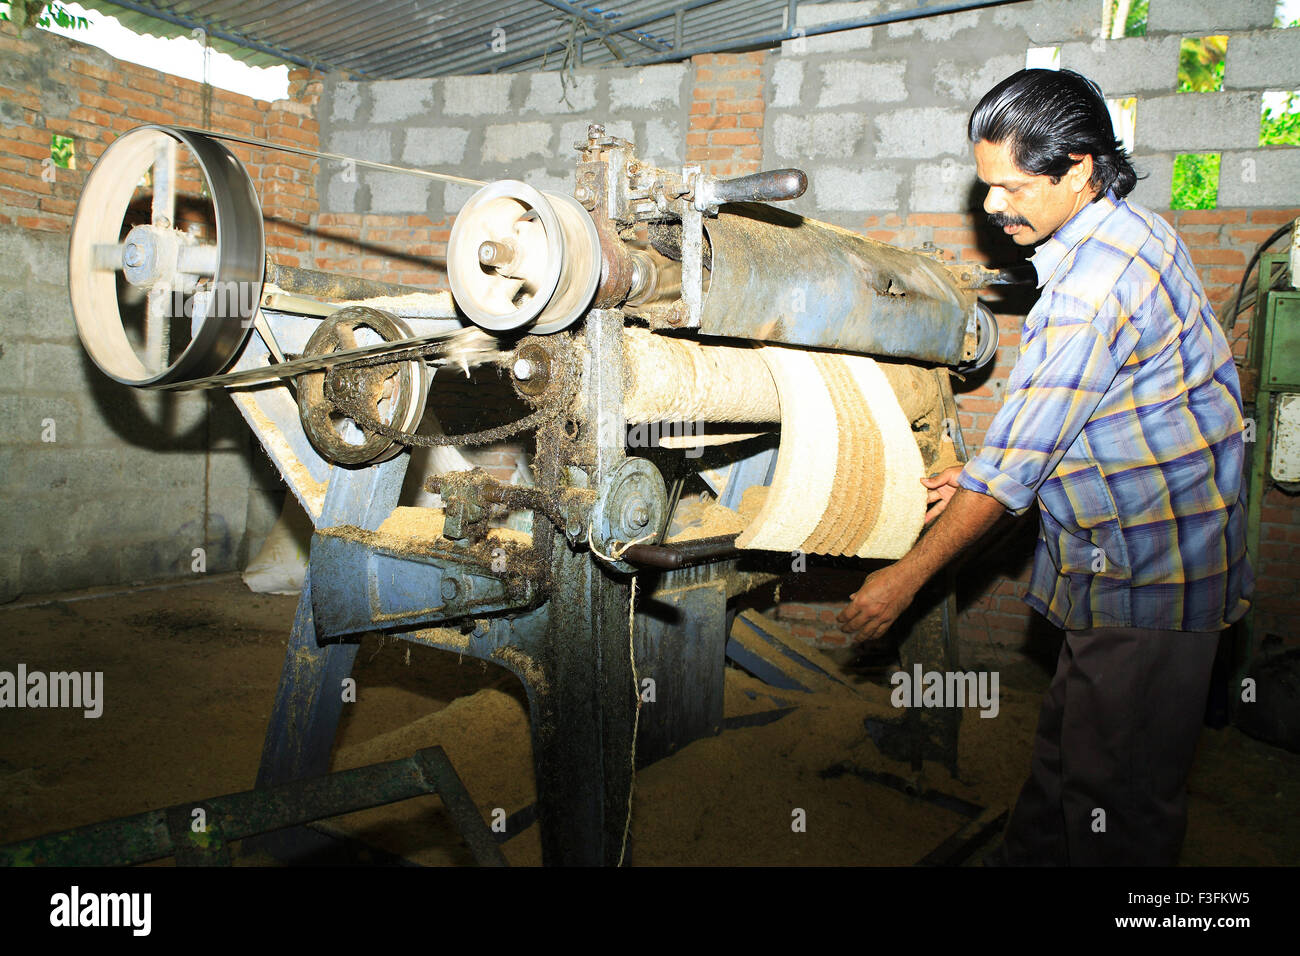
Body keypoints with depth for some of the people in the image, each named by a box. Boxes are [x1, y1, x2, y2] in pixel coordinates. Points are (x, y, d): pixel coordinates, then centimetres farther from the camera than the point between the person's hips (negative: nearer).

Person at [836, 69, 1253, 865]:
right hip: (1133, 557, 10)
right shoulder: (1124, 231, 6)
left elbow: (1017, 462, -22)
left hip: (1146, 576, -10)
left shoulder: (1095, 283, -25)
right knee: (1066, 748, 20)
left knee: (1115, 789, 5)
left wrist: (908, 577, -13)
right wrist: (986, 477, 10)